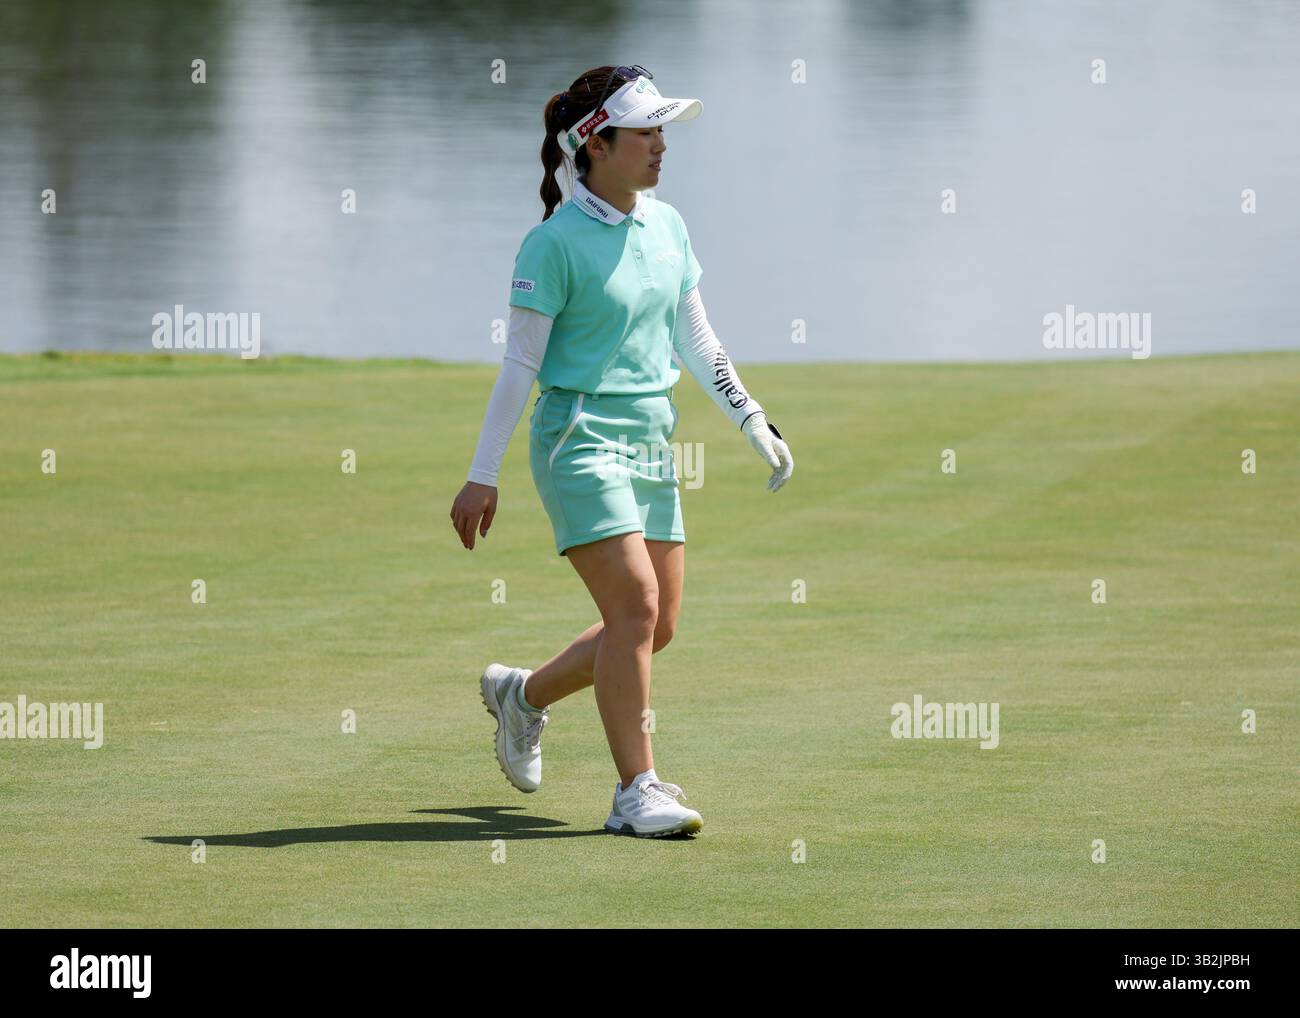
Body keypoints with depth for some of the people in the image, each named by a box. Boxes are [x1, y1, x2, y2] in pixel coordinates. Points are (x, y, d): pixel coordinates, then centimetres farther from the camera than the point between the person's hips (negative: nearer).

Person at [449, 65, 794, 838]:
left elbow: (697, 342, 17)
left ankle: (523, 694, 31)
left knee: (656, 625, 7)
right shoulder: (555, 242, -11)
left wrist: (756, 424, 11)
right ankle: (636, 792, -11)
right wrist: (483, 476, -10)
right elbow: (520, 364, -9)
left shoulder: (668, 227, 10)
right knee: (636, 606, -17)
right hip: (580, 442, -7)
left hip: (651, 445, 7)